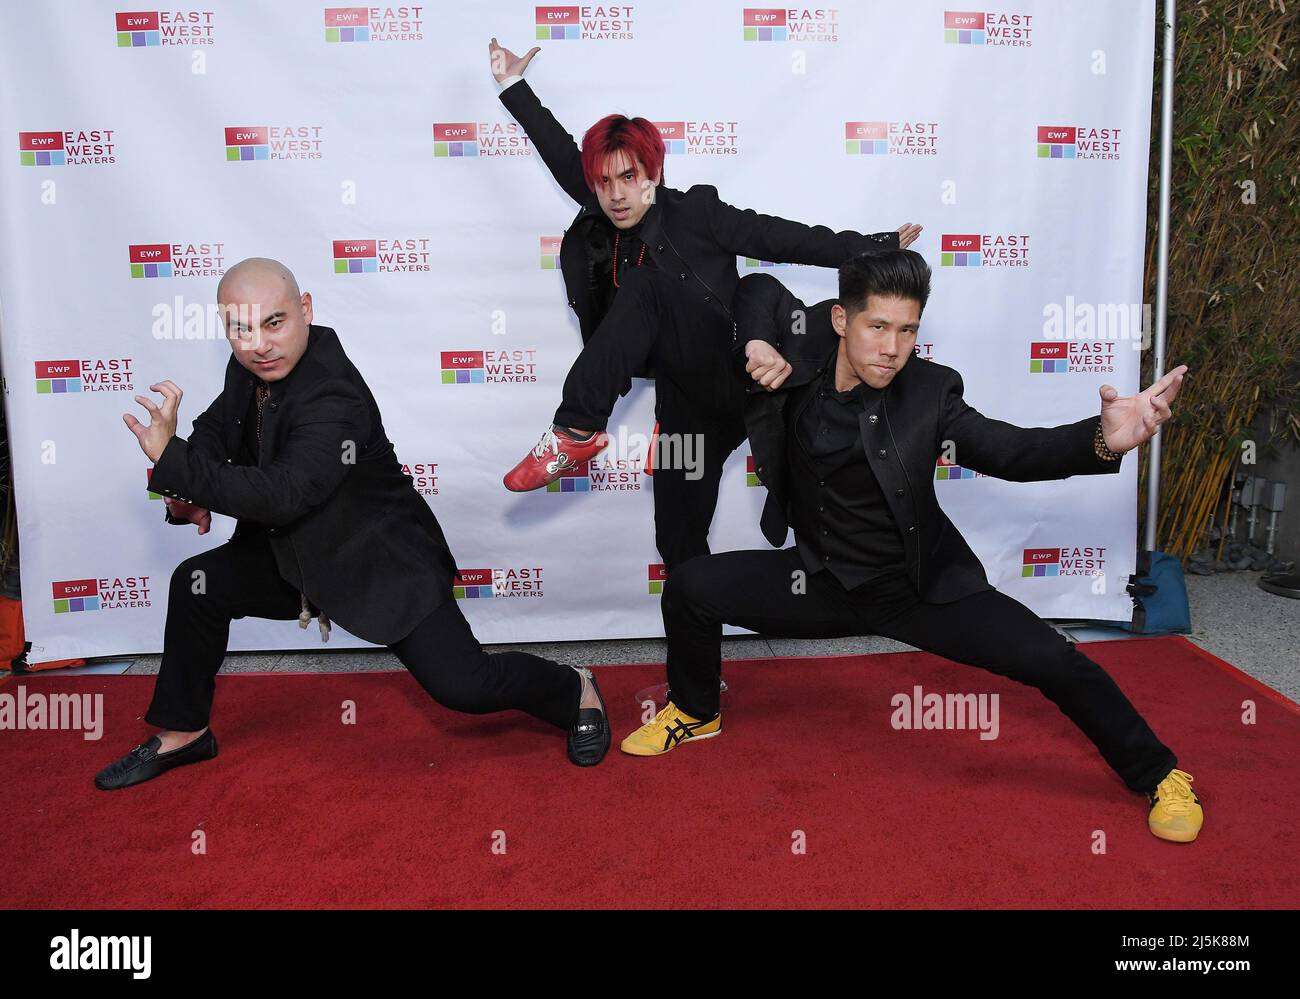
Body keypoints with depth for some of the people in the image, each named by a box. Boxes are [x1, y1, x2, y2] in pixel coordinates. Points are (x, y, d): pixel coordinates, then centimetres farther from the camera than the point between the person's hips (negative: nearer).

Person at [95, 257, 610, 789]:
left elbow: (281, 496, -42)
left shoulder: (333, 400, -32)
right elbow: (216, 426, 12)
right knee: (196, 584, 3)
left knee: (461, 685, -16)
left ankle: (574, 691, 15)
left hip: (385, 561, -8)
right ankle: (182, 734, 24)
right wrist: (189, 490, -8)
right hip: (296, 551, 8)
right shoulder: (250, 367, -5)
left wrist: (172, 459, -46)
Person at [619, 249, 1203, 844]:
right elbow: (758, 288, 6)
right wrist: (757, 348, -14)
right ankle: (695, 713, 22)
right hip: (823, 583, 3)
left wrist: (1102, 440, -43)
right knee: (690, 586, -7)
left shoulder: (927, 393, -15)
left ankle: (1158, 776, 13)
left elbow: (1006, 449, -25)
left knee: (1055, 662, -15)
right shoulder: (798, 350, -9)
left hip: (922, 588, -2)